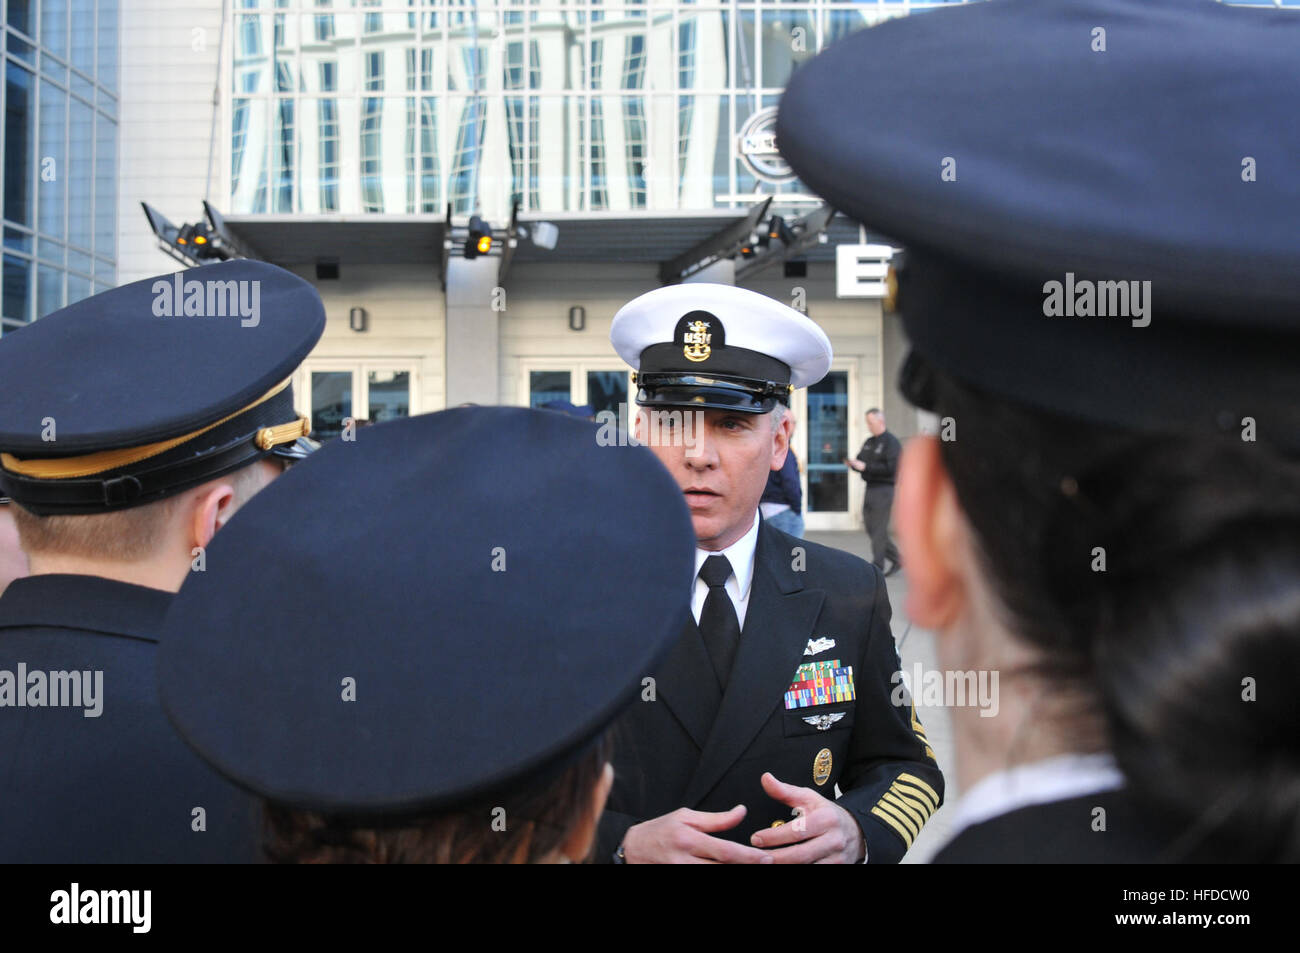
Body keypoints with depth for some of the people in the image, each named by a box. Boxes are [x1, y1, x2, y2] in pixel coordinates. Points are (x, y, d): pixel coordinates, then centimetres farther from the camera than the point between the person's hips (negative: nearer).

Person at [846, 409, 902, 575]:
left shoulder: (891, 442, -9)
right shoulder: (869, 442, 17)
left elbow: (891, 468, -18)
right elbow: (861, 460, 22)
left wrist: (865, 467, -20)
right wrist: (852, 463, -2)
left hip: (884, 490, -8)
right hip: (870, 489, 8)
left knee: (879, 530, -6)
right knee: (870, 527, 9)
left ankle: (877, 567, -1)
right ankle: (896, 559, 21)